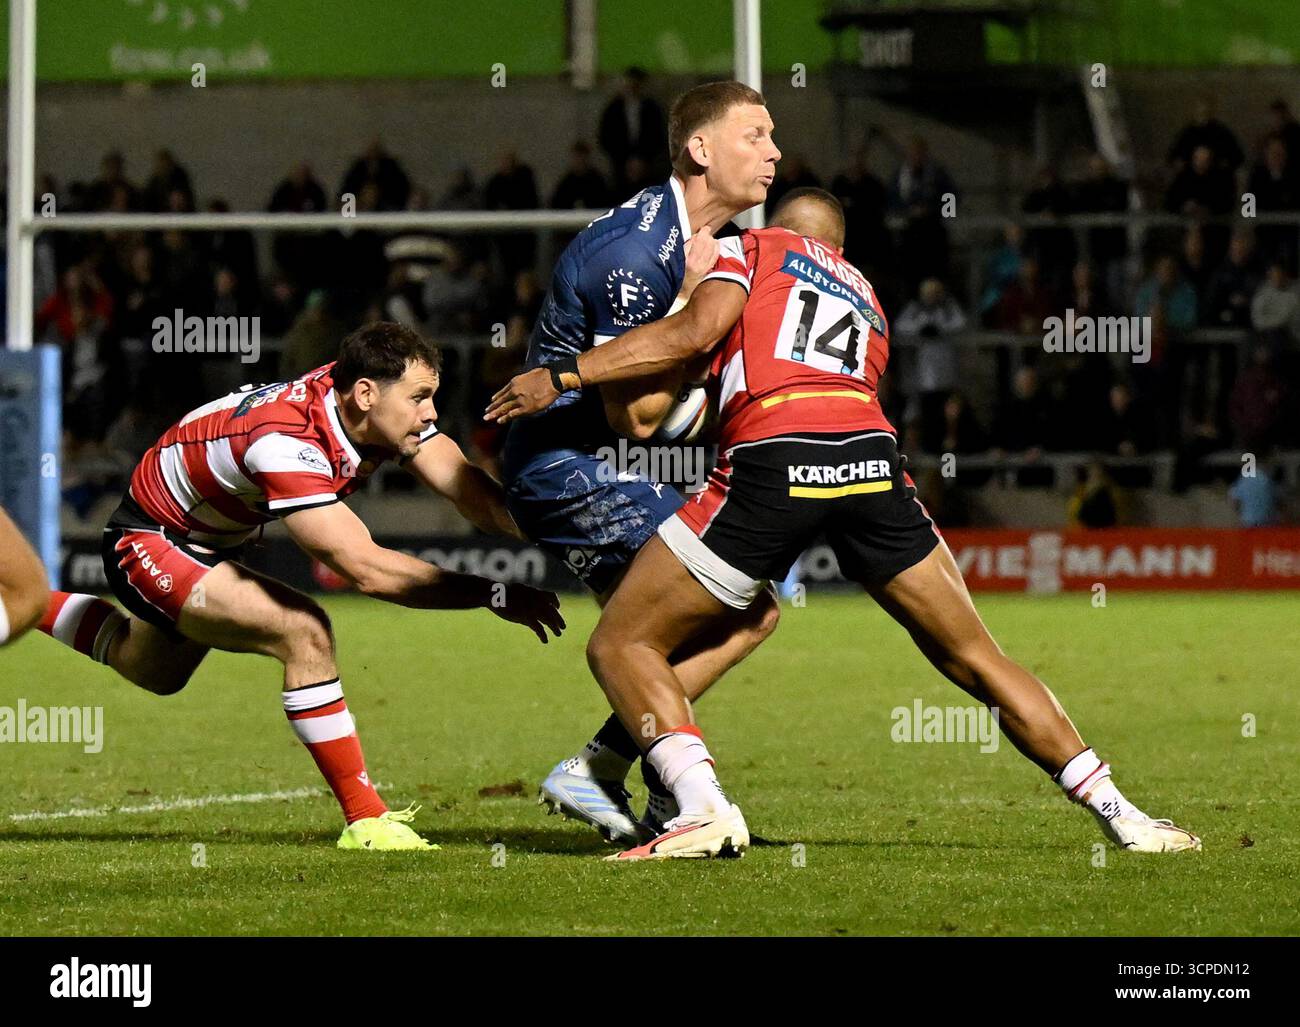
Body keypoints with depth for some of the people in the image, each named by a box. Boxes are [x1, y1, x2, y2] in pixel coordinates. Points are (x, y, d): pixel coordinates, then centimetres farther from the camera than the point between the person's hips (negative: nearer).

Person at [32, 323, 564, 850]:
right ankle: (365, 822, -21)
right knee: (303, 631, -28)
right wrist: (494, 594, -41)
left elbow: (470, 490, -18)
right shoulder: (286, 443, -39)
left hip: (208, 541, 9)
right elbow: (365, 568, -43)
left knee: (156, 675, 32)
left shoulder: (381, 404, -17)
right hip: (148, 544, -9)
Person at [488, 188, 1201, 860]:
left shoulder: (752, 249, 22)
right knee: (975, 659, 18)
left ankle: (703, 807, -13)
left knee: (621, 646, 7)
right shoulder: (868, 301, 36)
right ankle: (1116, 812, 13)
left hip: (771, 464, -4)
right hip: (871, 456, 4)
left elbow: (696, 332, 5)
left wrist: (563, 377, 6)